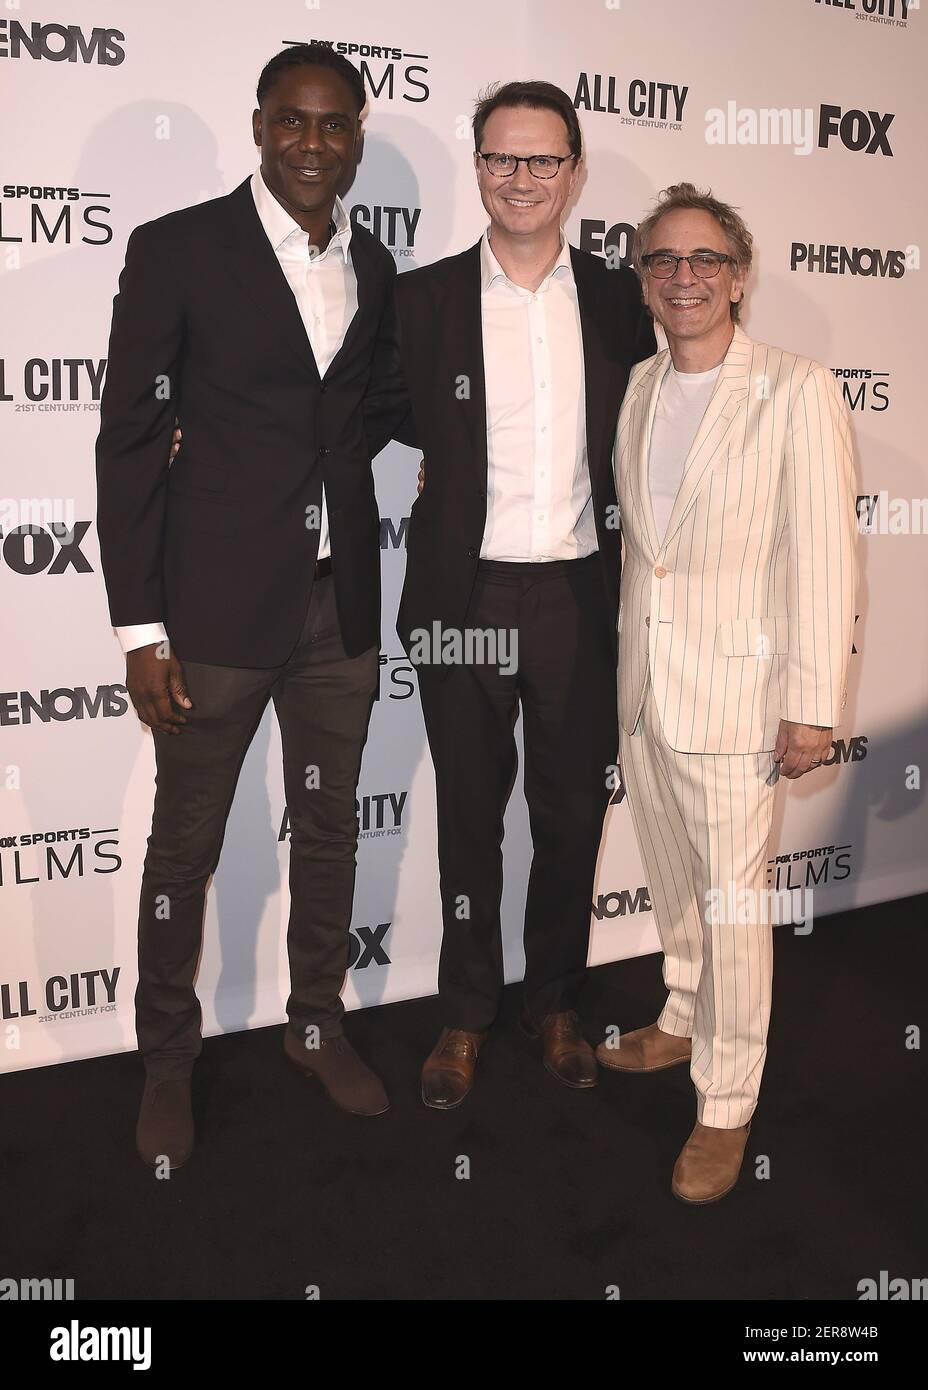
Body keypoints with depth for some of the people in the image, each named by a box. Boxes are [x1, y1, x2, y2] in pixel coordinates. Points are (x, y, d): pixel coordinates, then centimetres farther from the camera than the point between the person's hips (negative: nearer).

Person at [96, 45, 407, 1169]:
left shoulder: (373, 269, 11)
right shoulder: (176, 250, -4)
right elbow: (130, 439, -7)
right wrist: (138, 625, -11)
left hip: (342, 606, 5)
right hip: (218, 607, -4)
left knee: (329, 828, 15)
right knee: (185, 842, 8)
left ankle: (317, 1023, 36)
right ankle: (168, 1061, 29)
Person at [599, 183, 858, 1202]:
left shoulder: (797, 392, -10)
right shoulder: (638, 387, 8)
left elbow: (823, 556, -12)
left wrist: (813, 705, -14)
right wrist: (622, 659, 15)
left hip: (733, 691, -6)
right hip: (642, 688, 6)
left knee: (733, 905, 3)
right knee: (673, 880, 21)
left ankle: (727, 1106, 21)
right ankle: (684, 1023, 43)